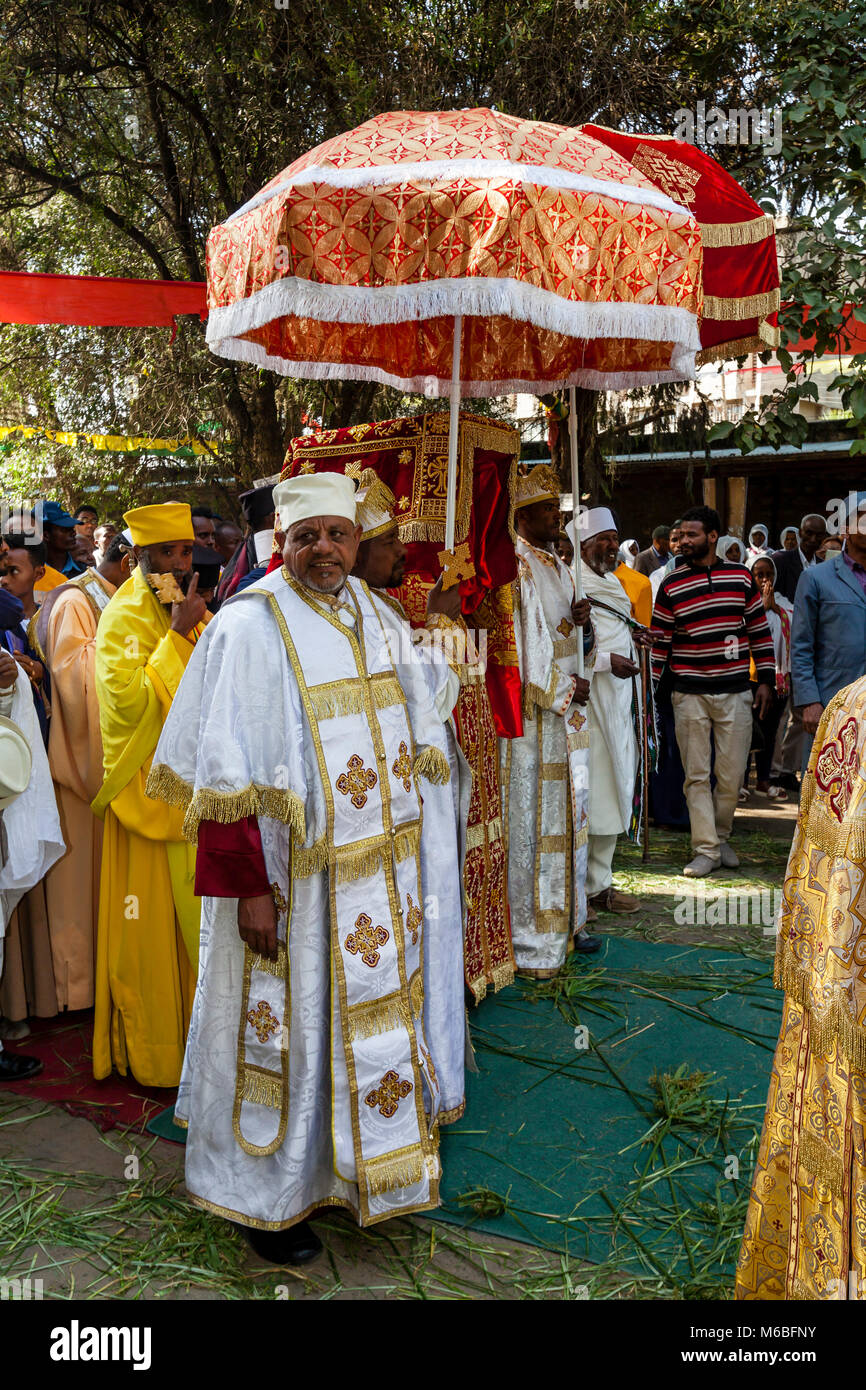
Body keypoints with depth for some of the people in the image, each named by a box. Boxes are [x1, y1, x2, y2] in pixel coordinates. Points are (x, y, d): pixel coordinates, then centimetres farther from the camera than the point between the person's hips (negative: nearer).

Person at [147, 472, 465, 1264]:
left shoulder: (378, 619, 6)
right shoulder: (248, 627, -14)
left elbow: (418, 739, 13)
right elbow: (223, 775, -17)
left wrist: (416, 864, 11)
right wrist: (248, 889, -19)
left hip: (381, 873, 7)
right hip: (291, 878, -6)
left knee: (374, 1014, 18)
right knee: (289, 1028, 7)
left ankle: (361, 1167, 39)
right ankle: (268, 1196, 27)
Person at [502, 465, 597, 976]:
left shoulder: (559, 567, 16)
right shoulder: (513, 566, -12)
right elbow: (515, 648, -18)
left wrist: (582, 622, -2)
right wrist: (564, 687, -14)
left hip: (566, 711, 9)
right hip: (530, 713, -9)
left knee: (568, 814, 14)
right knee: (532, 820, -4)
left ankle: (564, 921, 26)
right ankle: (531, 939, 5)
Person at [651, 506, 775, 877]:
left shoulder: (741, 578, 5)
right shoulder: (671, 586, 2)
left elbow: (759, 631, 9)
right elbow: (659, 641, 3)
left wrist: (766, 680, 5)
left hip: (734, 692, 1)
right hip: (689, 694, -1)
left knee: (731, 774, 4)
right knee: (696, 774, 1)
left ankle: (720, 836, 26)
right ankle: (706, 849, 9)